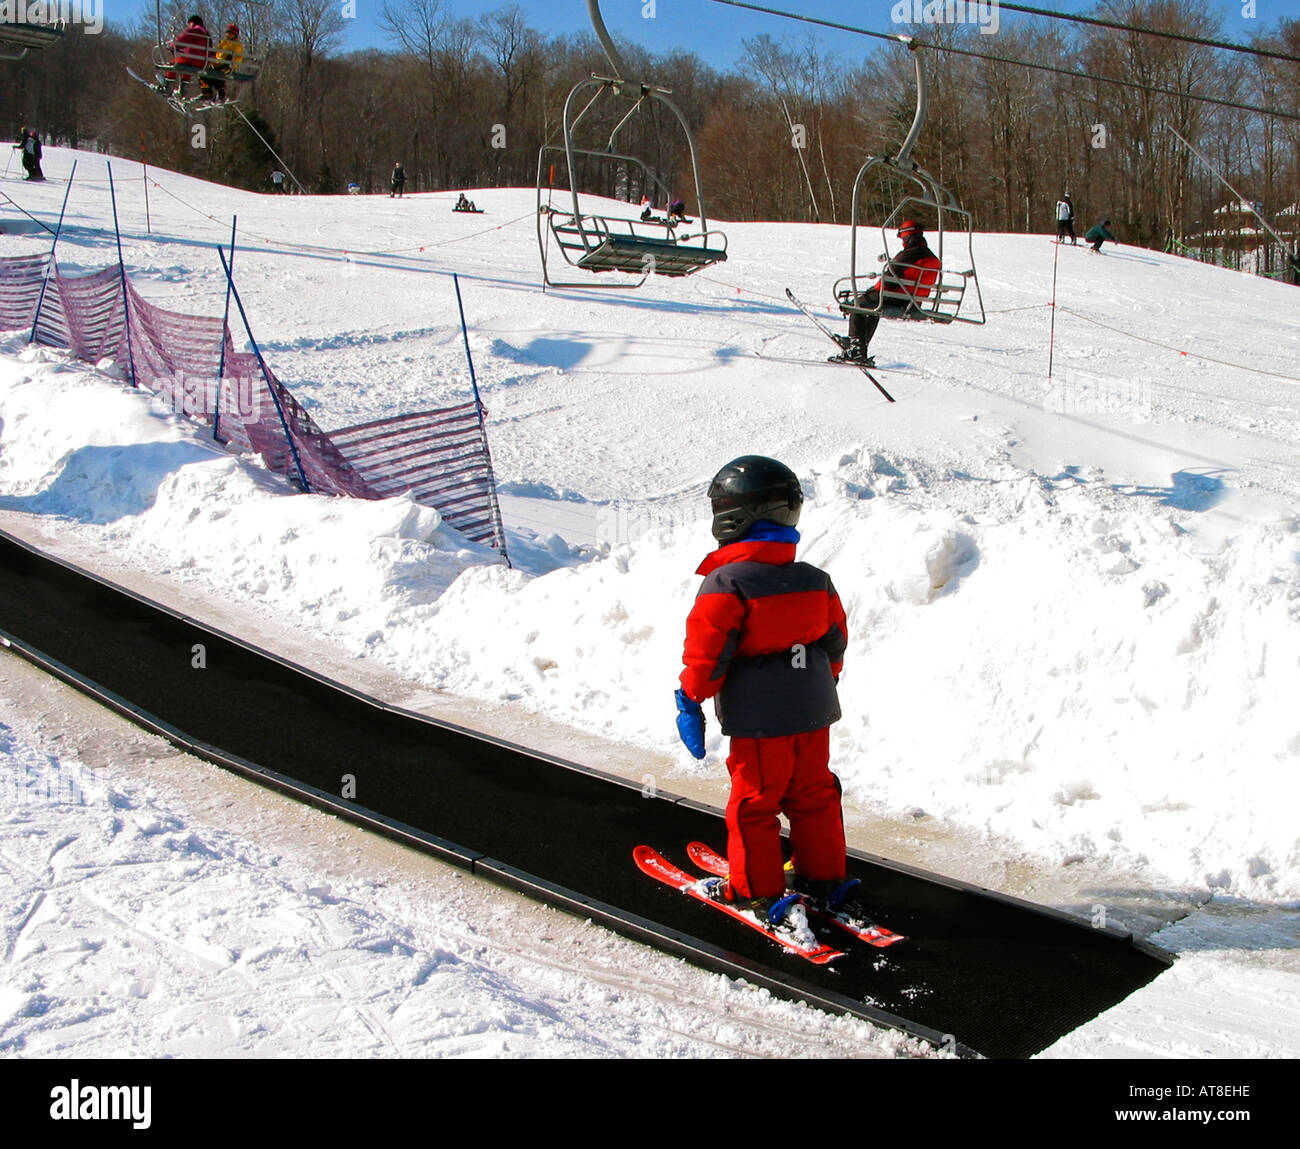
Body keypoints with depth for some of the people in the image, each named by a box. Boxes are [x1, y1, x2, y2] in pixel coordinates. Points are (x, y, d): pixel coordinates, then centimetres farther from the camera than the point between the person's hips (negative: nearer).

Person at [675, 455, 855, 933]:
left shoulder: (725, 584, -16)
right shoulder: (816, 580, 4)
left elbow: (707, 652, -17)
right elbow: (835, 641, 13)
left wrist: (690, 703, -7)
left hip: (758, 719, -6)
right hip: (813, 713, 6)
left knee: (752, 804, 7)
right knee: (813, 794, 18)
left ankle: (757, 892, 15)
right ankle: (823, 878, 28)